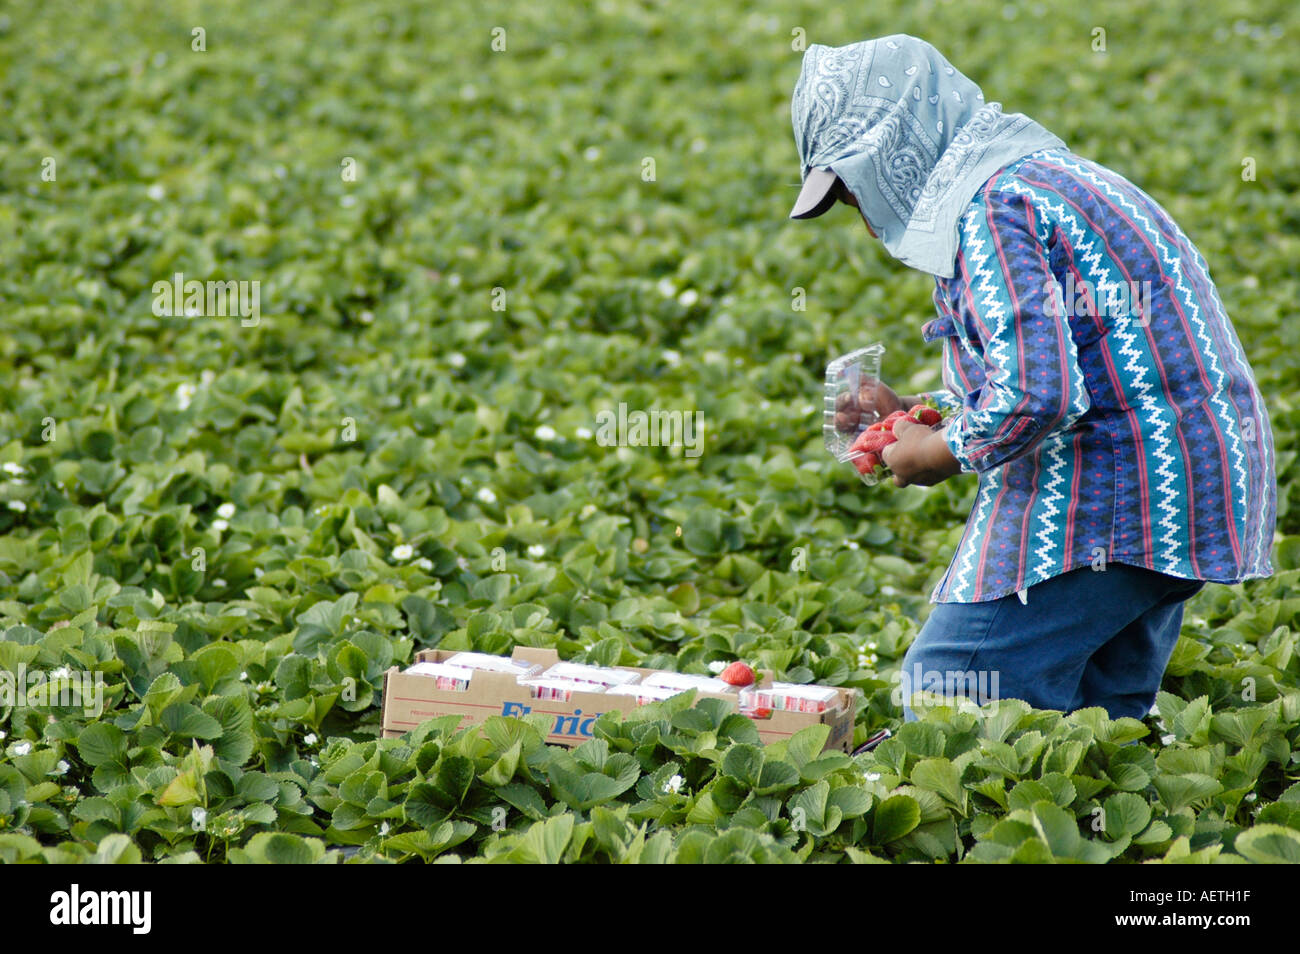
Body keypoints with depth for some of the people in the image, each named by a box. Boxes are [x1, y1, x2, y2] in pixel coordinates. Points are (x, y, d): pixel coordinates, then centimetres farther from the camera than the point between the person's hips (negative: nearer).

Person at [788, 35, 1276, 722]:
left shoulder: (986, 206, -14)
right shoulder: (1045, 174, 19)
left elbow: (1036, 391, -26)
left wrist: (945, 453, -8)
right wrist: (923, 413, 16)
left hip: (1107, 497, -11)